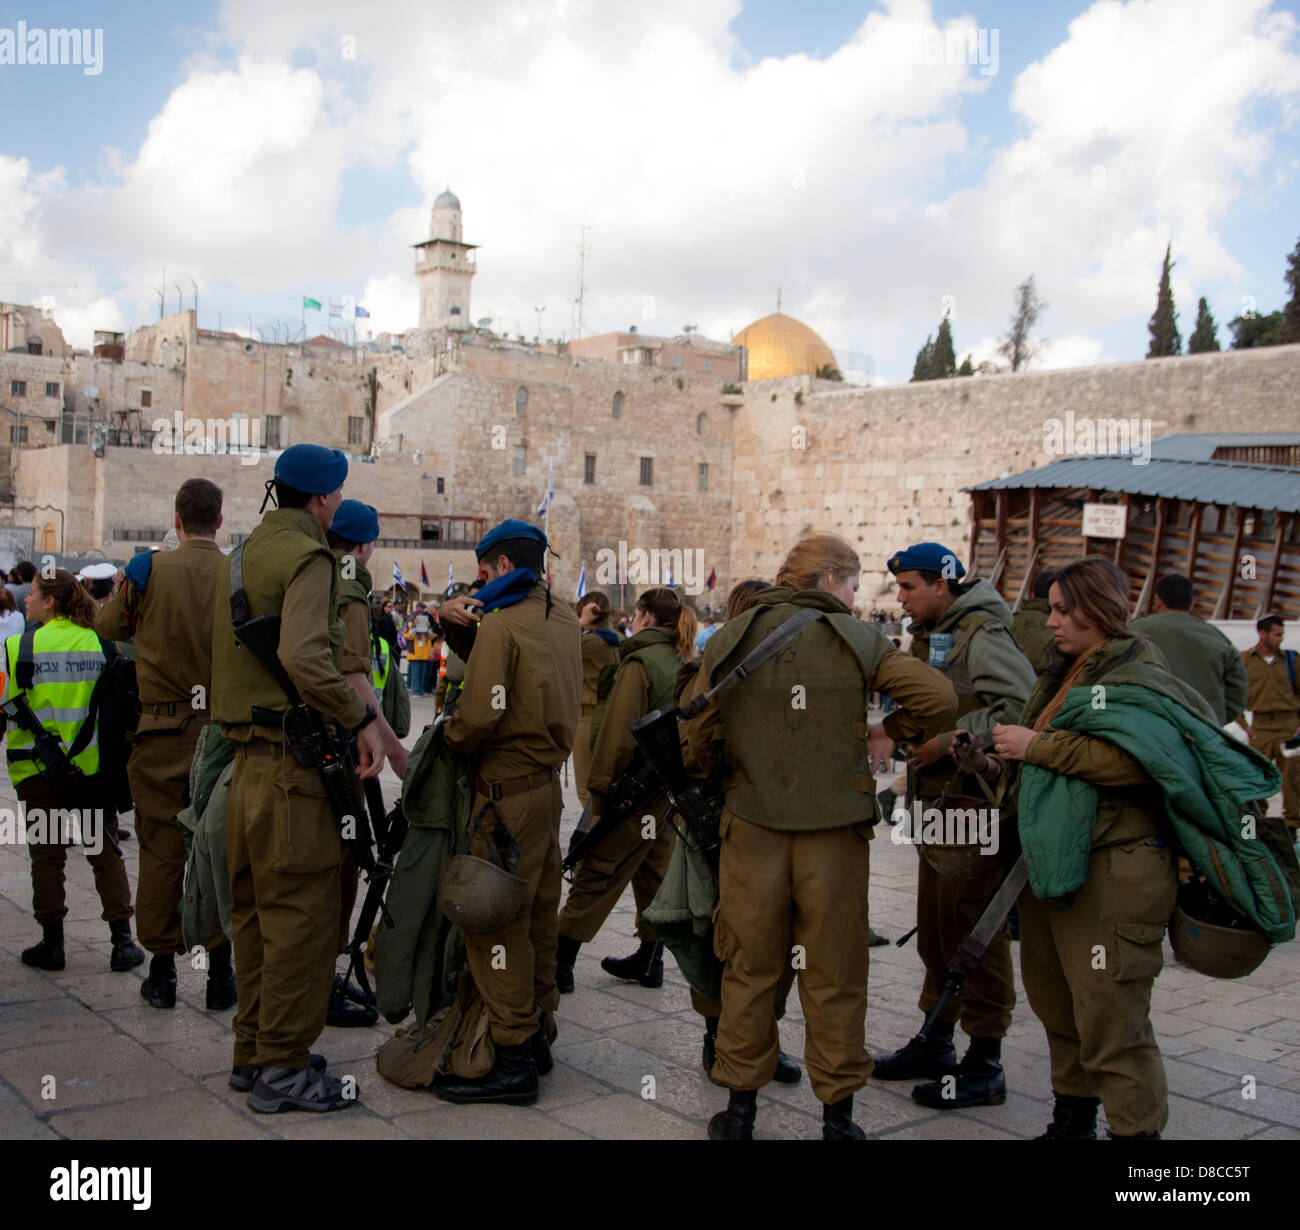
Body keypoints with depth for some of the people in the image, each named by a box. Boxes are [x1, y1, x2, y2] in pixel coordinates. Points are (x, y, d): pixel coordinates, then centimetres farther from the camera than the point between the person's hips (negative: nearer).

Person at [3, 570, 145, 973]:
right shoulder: (99, 644, 0)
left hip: (39, 770, -2)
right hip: (93, 765, 2)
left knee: (47, 856, 9)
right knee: (106, 853, 8)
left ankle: (52, 943, 16)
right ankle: (122, 942, 6)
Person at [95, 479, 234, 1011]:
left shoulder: (148, 570, -5)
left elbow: (108, 626, 10)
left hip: (162, 732, 0)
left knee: (161, 848, 8)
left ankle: (162, 971, 14)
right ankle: (220, 972, 13)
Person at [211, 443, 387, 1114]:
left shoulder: (239, 557, 18)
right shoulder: (307, 557, -11)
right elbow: (303, 656, -26)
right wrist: (361, 720, -20)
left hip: (247, 754, 10)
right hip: (292, 759, -10)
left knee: (256, 910, 16)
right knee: (300, 912, -3)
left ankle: (253, 1051, 26)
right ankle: (282, 1068, 4)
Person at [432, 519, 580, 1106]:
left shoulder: (502, 623, -14)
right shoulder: (564, 621, 12)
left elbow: (478, 717, -21)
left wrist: (447, 736, -1)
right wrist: (457, 625, 2)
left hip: (508, 789, -9)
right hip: (549, 782, 9)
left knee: (495, 920, -4)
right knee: (537, 915, 15)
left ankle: (513, 1061, -1)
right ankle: (538, 1037, 24)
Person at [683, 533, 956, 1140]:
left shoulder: (729, 640, 2)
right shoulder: (856, 639, -4)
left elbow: (697, 742, 2)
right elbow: (939, 696, -11)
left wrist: (701, 778, 23)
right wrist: (890, 732, 5)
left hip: (752, 830, 2)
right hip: (835, 833, -2)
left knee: (749, 969, 13)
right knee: (834, 977, 9)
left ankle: (739, 1110, 22)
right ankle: (838, 1117, 19)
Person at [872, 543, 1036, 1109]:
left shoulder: (982, 636, -14)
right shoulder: (929, 636, 16)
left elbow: (1021, 708, -25)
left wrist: (948, 743, -21)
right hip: (938, 801, 10)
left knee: (974, 928, -4)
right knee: (935, 926, 16)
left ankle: (984, 1066, 6)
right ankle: (936, 1041, 29)